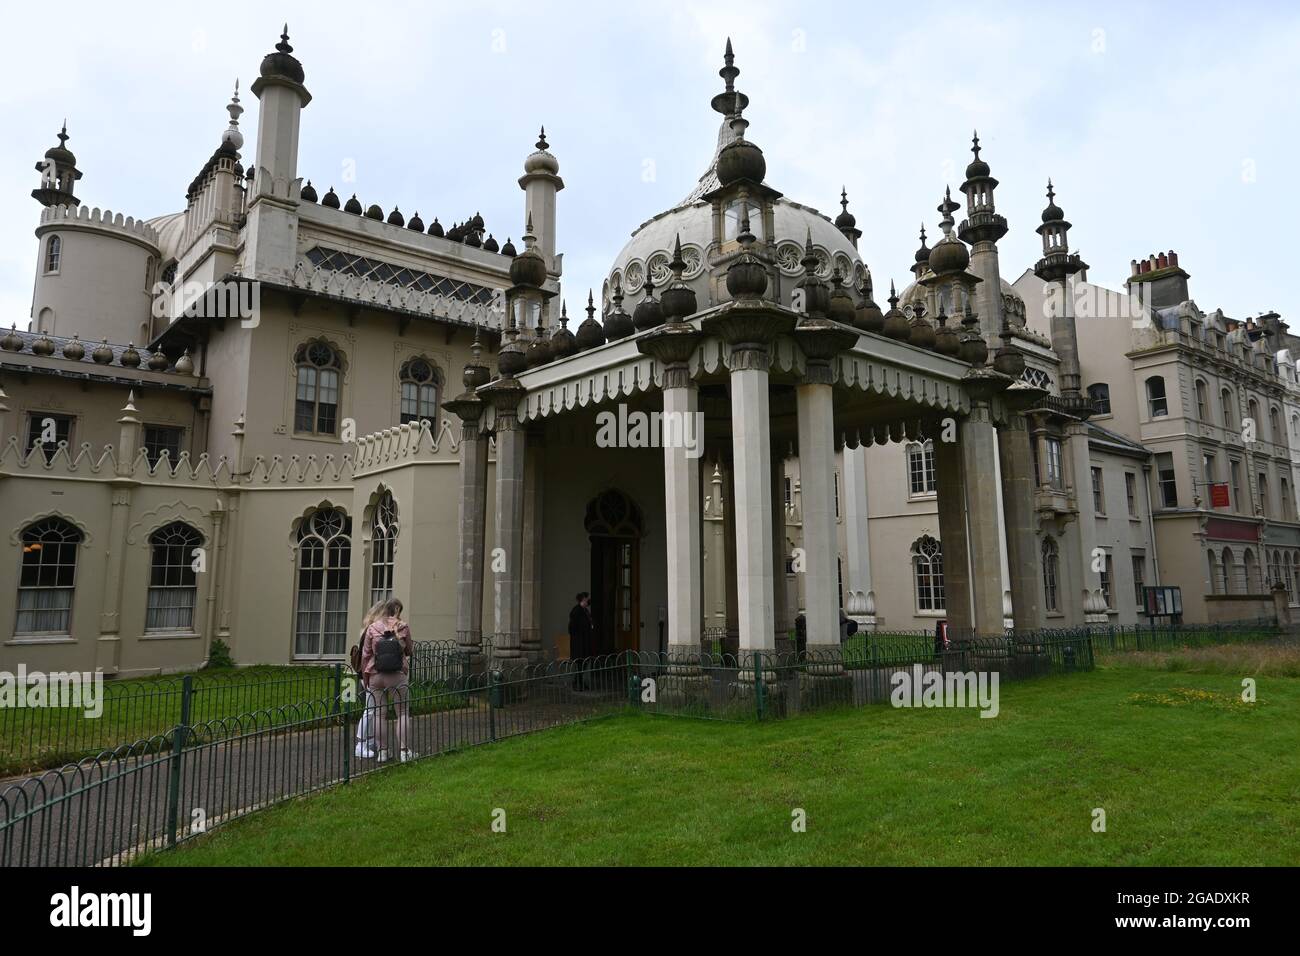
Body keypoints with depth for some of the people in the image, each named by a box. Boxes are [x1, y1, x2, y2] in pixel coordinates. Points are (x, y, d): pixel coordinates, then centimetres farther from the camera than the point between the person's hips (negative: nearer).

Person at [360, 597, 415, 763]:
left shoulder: (372, 628, 1)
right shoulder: (403, 627, -3)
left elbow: (365, 654, 3)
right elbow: (410, 651, 7)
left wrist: (365, 675, 14)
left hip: (376, 676, 2)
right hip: (398, 676, -2)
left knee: (379, 714, 9)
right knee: (403, 713, 7)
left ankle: (382, 751, 13)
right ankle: (403, 750, 4)